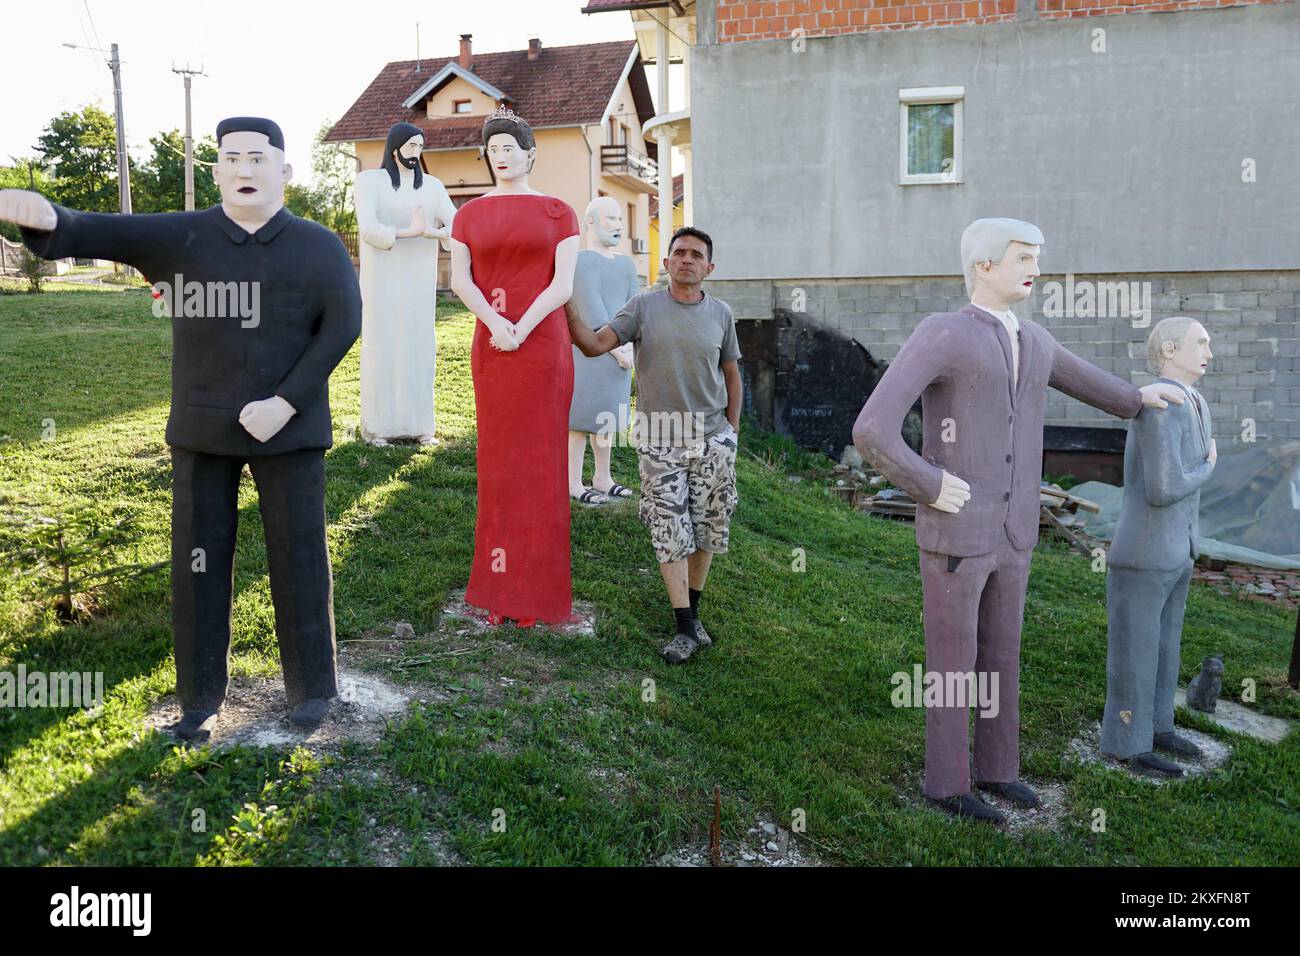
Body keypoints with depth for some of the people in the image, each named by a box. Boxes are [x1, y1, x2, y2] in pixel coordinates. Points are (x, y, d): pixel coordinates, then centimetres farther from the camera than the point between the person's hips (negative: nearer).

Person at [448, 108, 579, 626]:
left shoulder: (557, 212, 4)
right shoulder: (470, 214, 11)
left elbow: (564, 283, -5)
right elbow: (459, 279, 1)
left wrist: (521, 330, -14)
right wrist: (495, 323, -15)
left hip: (543, 345, -2)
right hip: (490, 348, 2)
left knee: (541, 459, 2)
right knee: (497, 459, 5)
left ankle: (537, 586, 11)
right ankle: (501, 586, 13)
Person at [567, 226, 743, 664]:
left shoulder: (720, 313, 6)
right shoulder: (644, 306, 0)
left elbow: (731, 376, 14)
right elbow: (595, 344, -8)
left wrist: (732, 431, 11)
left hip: (712, 437, 2)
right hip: (659, 439, -2)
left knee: (707, 529, 8)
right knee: (670, 532, -5)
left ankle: (694, 607, 26)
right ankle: (686, 626, 1)